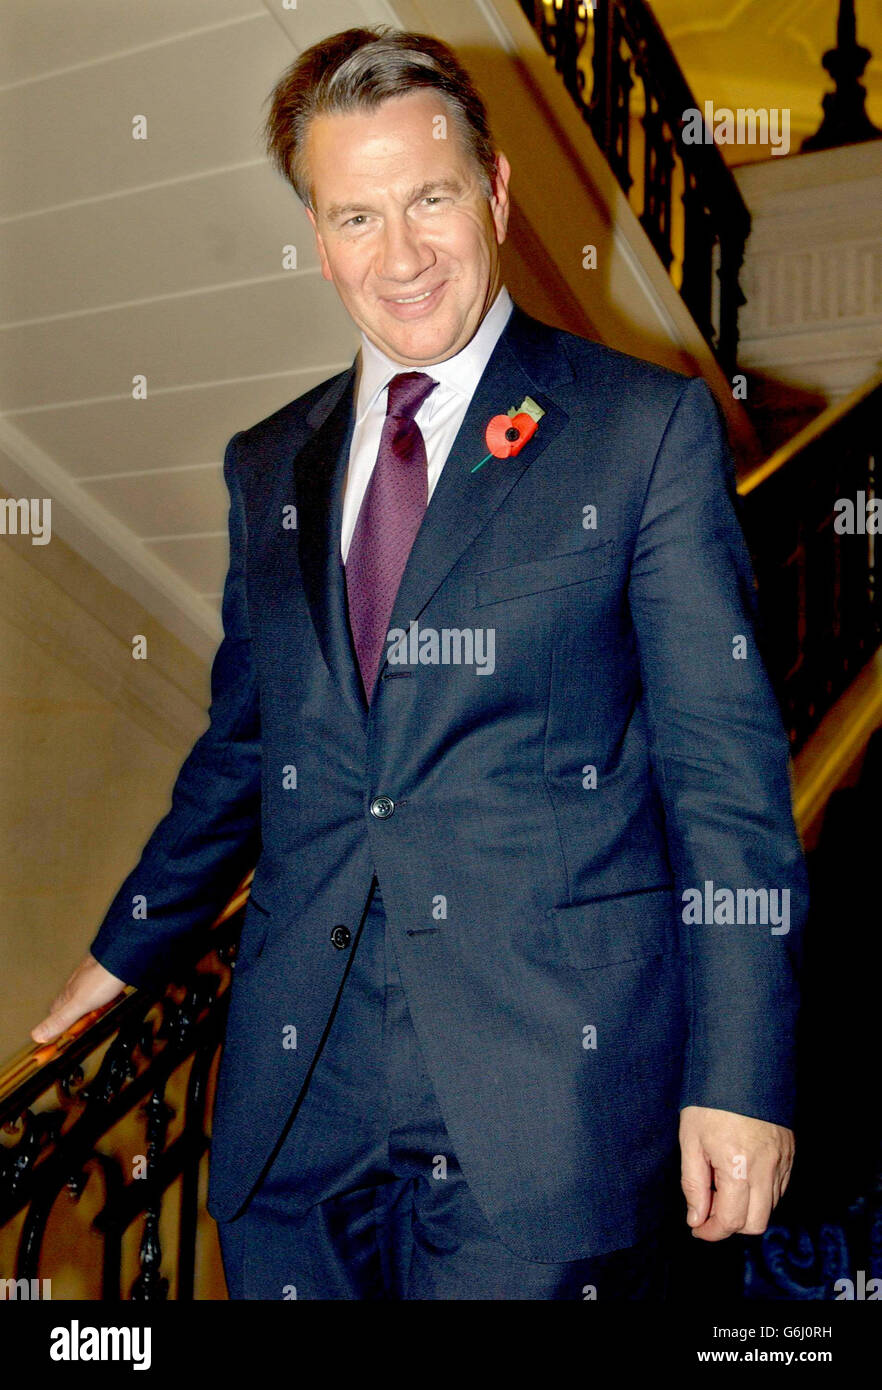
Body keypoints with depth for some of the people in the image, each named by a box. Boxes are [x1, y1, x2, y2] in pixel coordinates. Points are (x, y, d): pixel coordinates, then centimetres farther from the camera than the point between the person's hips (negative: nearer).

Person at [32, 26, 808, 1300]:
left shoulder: (649, 427, -3)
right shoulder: (267, 467, 11)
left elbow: (727, 765, -5)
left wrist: (739, 1075, -10)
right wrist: (124, 952, 26)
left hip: (547, 1093, -4)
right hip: (298, 1095, 5)